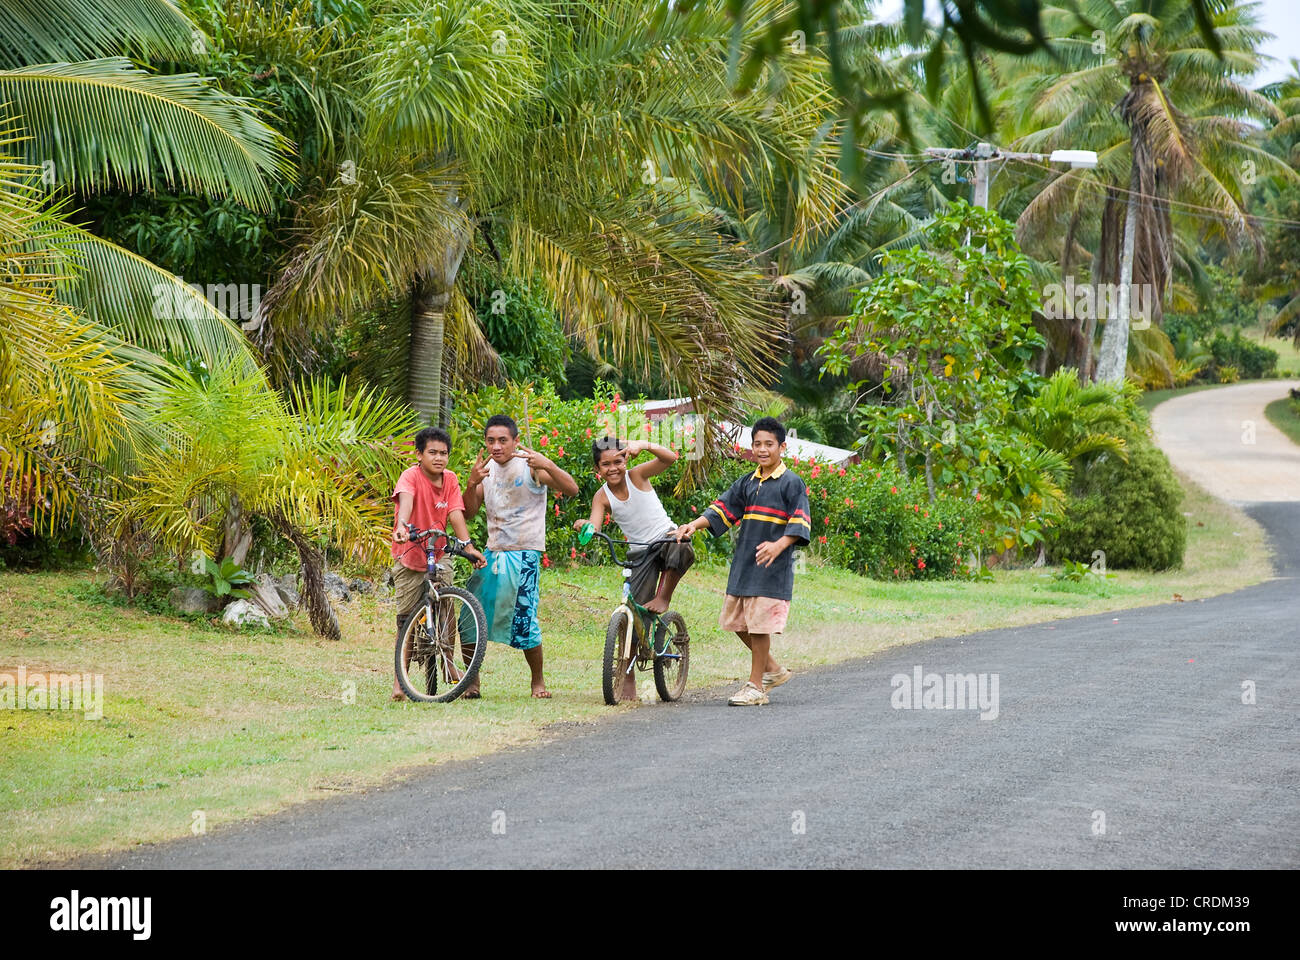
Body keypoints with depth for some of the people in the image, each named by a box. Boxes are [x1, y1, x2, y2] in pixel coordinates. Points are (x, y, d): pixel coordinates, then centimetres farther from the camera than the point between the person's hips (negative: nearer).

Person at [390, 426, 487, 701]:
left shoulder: (450, 480, -1)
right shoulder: (411, 476, -16)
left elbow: (456, 515, -10)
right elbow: (406, 499, -36)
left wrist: (468, 547, -24)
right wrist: (401, 525, -57)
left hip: (439, 556, 3)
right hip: (409, 556, -3)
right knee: (406, 620, -2)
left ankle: (449, 667, 9)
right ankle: (399, 680, 4)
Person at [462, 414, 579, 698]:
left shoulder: (529, 466, -7)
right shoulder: (487, 468, 10)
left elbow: (572, 490, -15)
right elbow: (469, 513, 5)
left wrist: (547, 465, -31)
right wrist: (472, 483, -13)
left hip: (524, 554, -6)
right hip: (493, 553, 6)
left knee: (524, 621, -9)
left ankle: (538, 680, 12)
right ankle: (472, 682, 16)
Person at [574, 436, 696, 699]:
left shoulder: (637, 476, -10)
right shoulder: (602, 497, -5)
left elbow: (670, 458, -25)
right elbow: (594, 525, -20)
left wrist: (644, 445, -43)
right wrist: (584, 526, -44)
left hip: (666, 538, -2)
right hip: (639, 554, 2)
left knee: (682, 549, -40)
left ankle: (663, 598, -13)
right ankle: (628, 680, 5)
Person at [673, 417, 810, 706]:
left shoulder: (791, 483, -4)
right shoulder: (748, 483, 15)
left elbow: (800, 524, -13)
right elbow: (722, 509, 12)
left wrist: (778, 545, -29)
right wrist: (693, 525, -5)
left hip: (773, 565, -7)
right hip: (743, 563, 7)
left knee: (759, 623, -7)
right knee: (737, 620, 9)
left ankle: (755, 687, 2)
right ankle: (773, 669, 26)